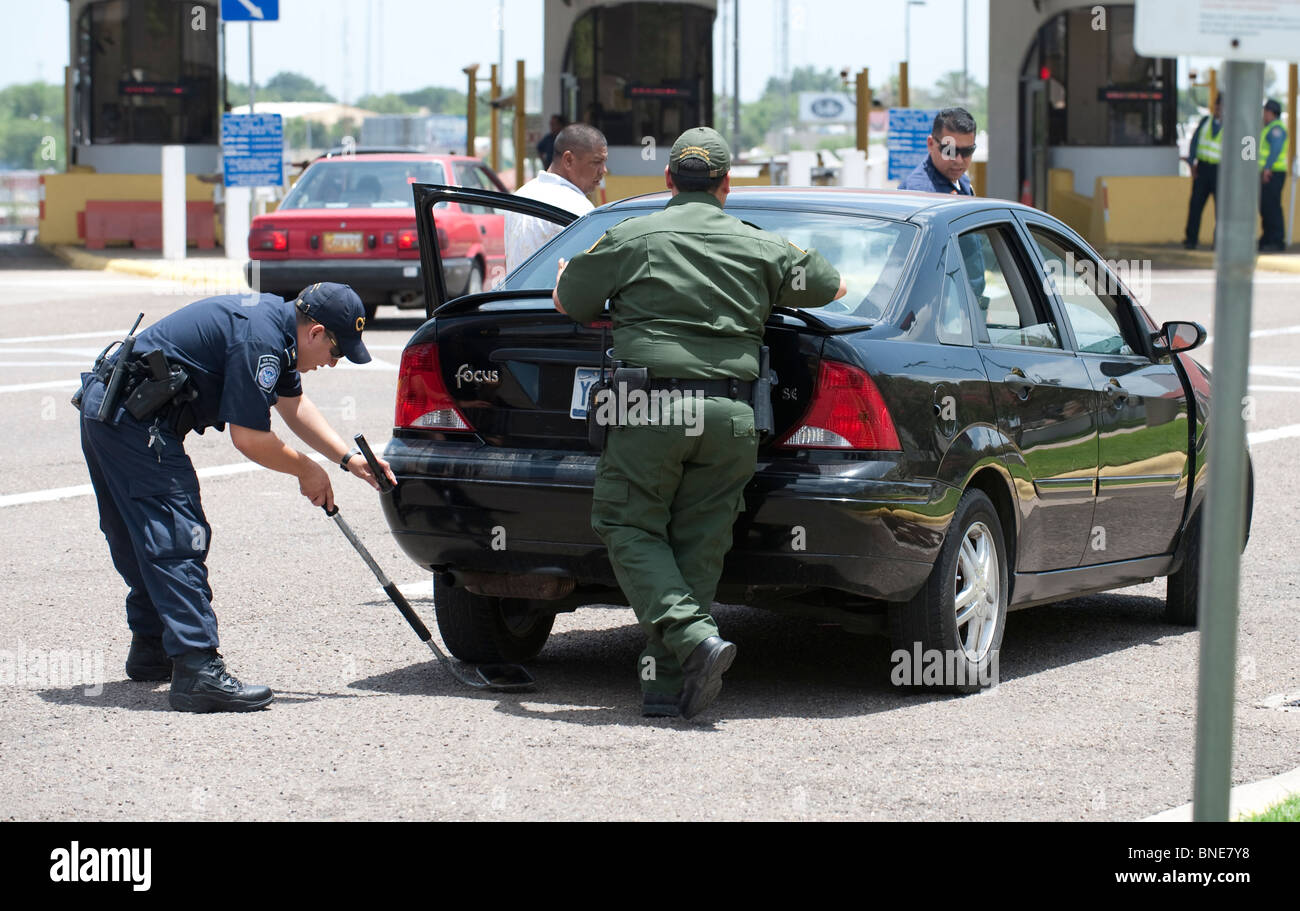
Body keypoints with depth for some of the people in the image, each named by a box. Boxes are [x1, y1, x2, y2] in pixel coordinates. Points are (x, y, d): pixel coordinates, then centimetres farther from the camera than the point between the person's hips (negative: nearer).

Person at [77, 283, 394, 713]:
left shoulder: (276, 321, 12)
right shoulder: (259, 338, -20)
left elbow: (293, 403, 26)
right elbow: (249, 438, -18)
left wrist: (349, 459, 19)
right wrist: (307, 471, -3)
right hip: (133, 420, -11)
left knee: (140, 539, 21)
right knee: (177, 540, -13)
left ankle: (151, 649, 33)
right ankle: (198, 670, -17)